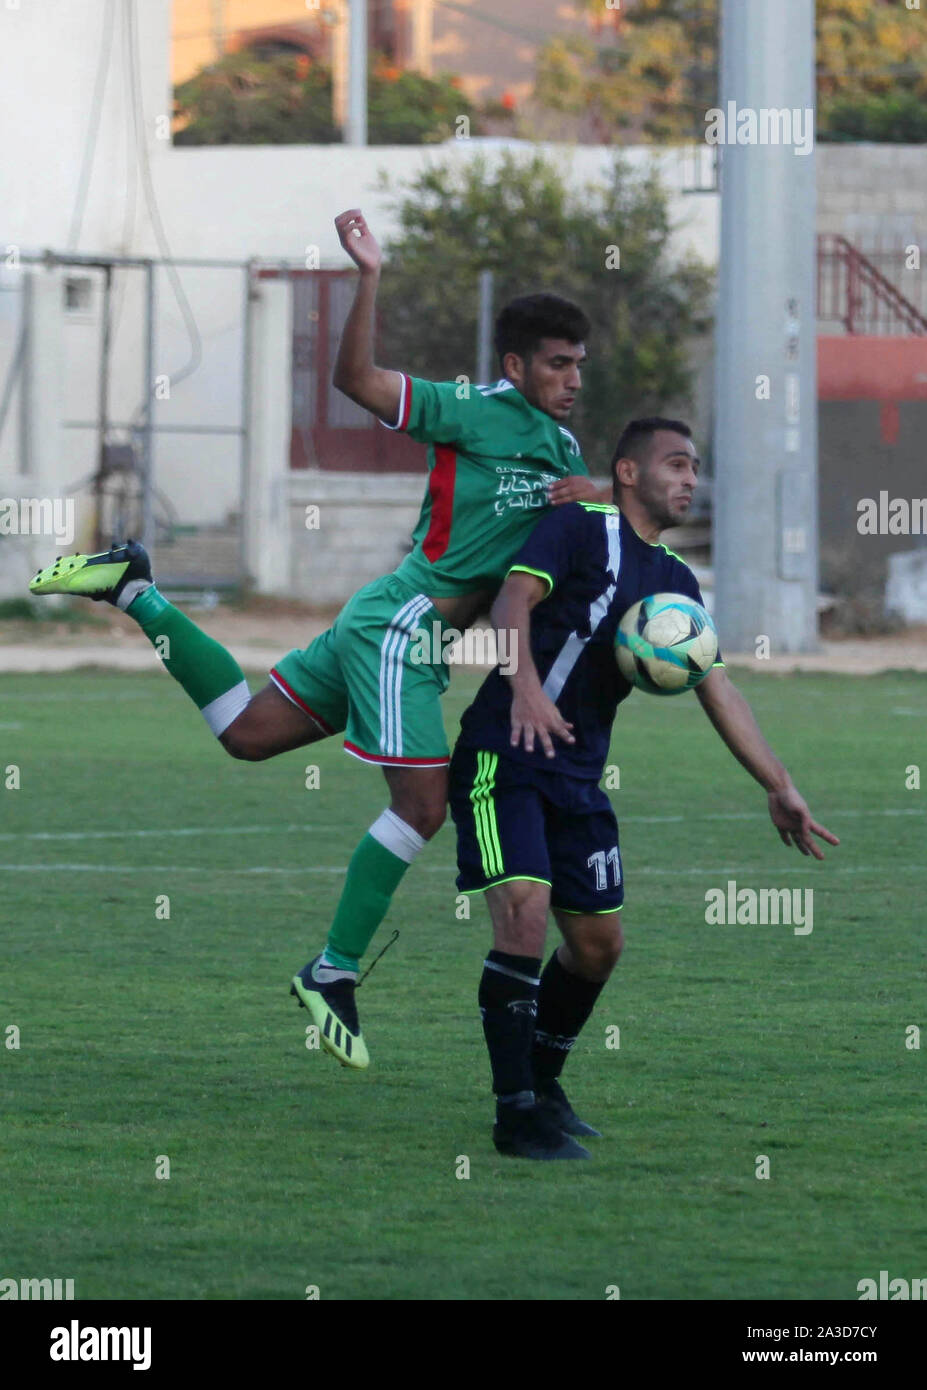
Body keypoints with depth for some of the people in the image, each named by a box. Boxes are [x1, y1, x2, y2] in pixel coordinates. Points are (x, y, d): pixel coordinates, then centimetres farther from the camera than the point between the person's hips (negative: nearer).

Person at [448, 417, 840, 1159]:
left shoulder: (676, 582, 15)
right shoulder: (582, 528, -6)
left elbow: (717, 688, 16)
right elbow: (514, 598, -20)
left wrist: (780, 788, 10)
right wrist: (525, 686, -37)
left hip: (579, 776, 8)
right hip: (503, 757, -8)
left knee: (598, 943, 10)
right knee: (524, 912, -20)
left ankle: (542, 1084, 31)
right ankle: (516, 1111, -14)